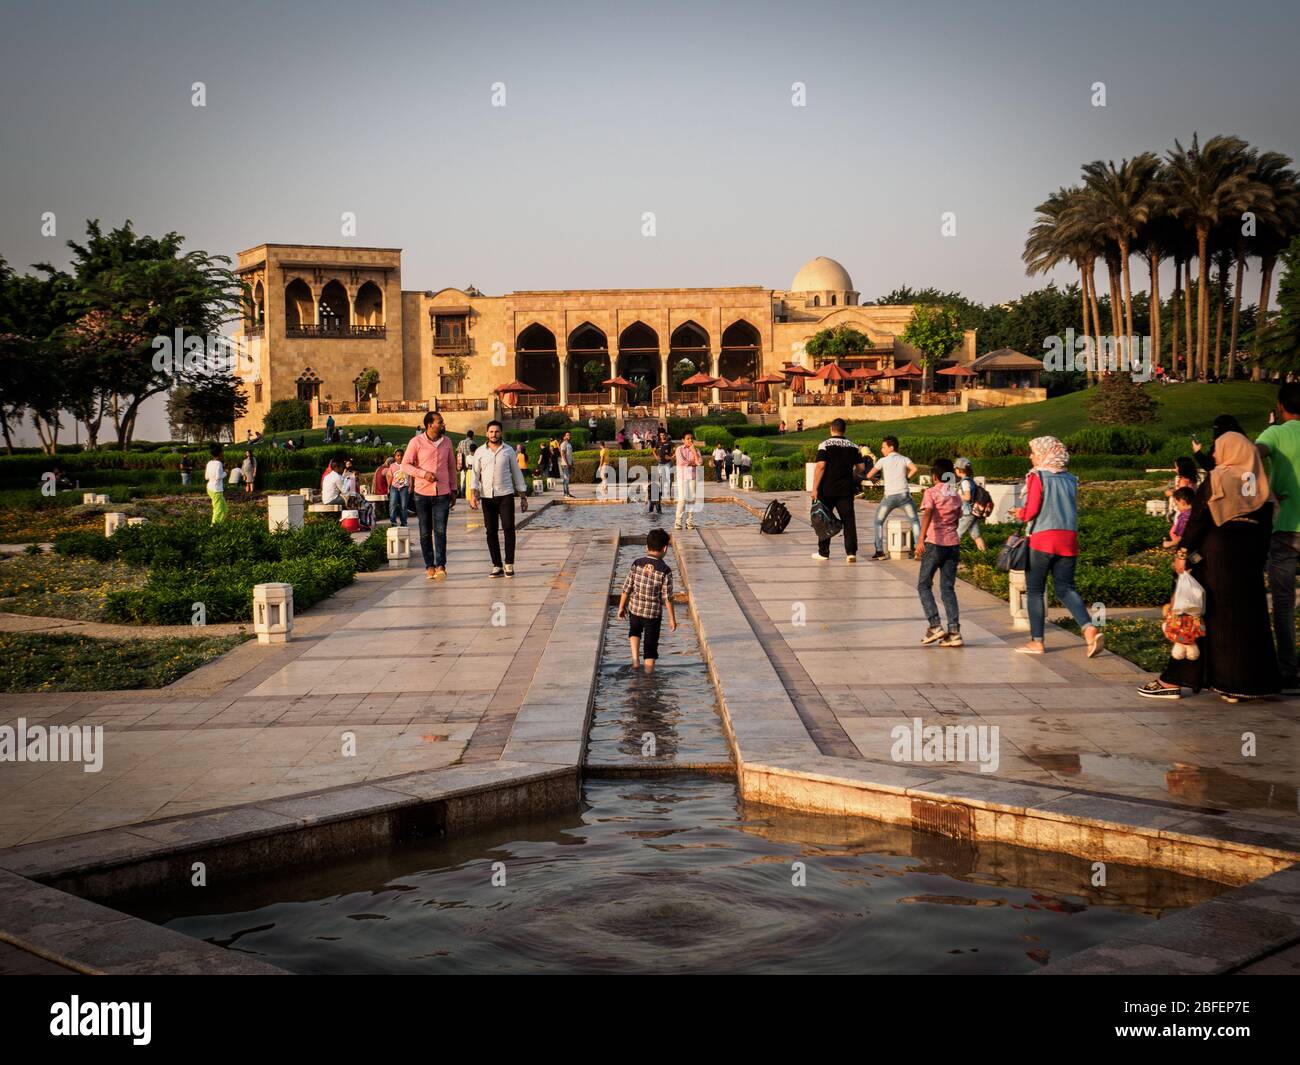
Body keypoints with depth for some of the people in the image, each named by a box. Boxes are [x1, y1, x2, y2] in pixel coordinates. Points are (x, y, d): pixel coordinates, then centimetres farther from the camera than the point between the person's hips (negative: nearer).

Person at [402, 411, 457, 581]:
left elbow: (451, 466, 16)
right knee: (425, 532, 5)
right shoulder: (416, 441, -4)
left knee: (440, 531, -8)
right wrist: (424, 474, -18)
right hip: (422, 493, -1)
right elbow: (405, 464, -4)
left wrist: (453, 490, 15)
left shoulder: (446, 442, 7)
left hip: (442, 494, 1)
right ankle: (429, 566, 12)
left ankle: (440, 566, -10)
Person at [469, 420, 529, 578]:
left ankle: (509, 564, -3)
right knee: (491, 531, 2)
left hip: (506, 495, -1)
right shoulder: (480, 452, 7)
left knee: (509, 528, -10)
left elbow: (516, 473, 10)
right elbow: (475, 474, 5)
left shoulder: (509, 450, 7)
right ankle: (497, 566, 8)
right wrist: (473, 494, -8)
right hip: (487, 496, 1)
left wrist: (523, 496, 9)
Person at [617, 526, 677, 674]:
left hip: (635, 608, 2)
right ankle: (648, 673, 17)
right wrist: (672, 618, -1)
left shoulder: (637, 564, -8)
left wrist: (621, 607, 10)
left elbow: (626, 589, -3)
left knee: (634, 631, 30)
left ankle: (635, 658, 12)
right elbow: (667, 598, -12)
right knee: (650, 646, 11)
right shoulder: (665, 570, -14)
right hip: (654, 613, -2)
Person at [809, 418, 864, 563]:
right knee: (849, 520, 3)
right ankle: (851, 552, -6)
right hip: (846, 490, 2)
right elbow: (860, 468, 8)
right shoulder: (852, 446, 6)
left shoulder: (825, 445, -6)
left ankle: (823, 552, 13)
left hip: (827, 490, -2)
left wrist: (814, 488, -13)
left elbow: (820, 466, -14)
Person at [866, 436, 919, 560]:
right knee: (915, 520, 13)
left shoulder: (883, 461, 7)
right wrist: (906, 478, 7)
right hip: (904, 493, 1)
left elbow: (869, 475, 7)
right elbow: (914, 469, -10)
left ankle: (879, 551, 5)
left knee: (878, 521, 14)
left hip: (890, 496, -1)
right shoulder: (904, 459, 9)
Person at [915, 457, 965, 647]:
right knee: (948, 588, 8)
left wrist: (921, 540, -31)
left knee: (924, 585, 8)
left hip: (934, 544, -5)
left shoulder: (931, 493, -6)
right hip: (953, 544, 5)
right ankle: (954, 632, 1)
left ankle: (935, 626, -4)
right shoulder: (956, 496, 11)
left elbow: (927, 515, -21)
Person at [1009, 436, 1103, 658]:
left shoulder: (1037, 476, -6)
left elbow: (1031, 510, -13)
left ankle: (1036, 641, 8)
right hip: (1068, 538, 5)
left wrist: (1021, 514, 10)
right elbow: (1074, 509, 16)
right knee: (1065, 588, 8)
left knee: (1034, 590, 6)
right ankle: (1090, 629, -14)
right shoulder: (1070, 479, 12)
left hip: (1042, 539, -5)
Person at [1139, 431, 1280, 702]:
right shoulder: (1261, 484, 8)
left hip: (1214, 556, -4)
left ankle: (1173, 681, 0)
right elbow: (1266, 527, 9)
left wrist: (1182, 553, -9)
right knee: (1246, 617, 9)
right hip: (1249, 558, 4)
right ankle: (1239, 684, 9)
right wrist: (1259, 561, 15)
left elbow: (1197, 520, -12)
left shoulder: (1216, 480, -7)